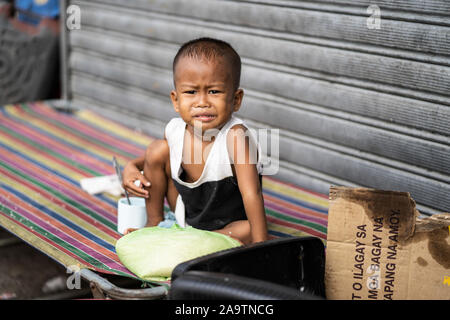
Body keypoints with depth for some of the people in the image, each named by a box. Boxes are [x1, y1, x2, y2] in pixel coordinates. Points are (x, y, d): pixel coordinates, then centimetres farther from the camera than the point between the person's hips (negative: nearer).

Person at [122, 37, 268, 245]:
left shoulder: (235, 135, -33)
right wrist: (132, 166, -7)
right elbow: (164, 154, 11)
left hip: (231, 223, -4)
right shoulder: (175, 130, -15)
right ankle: (154, 222, 10)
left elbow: (252, 194, -37)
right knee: (157, 149, -7)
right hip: (186, 211, 4)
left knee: (247, 232, -35)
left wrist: (260, 244, -42)